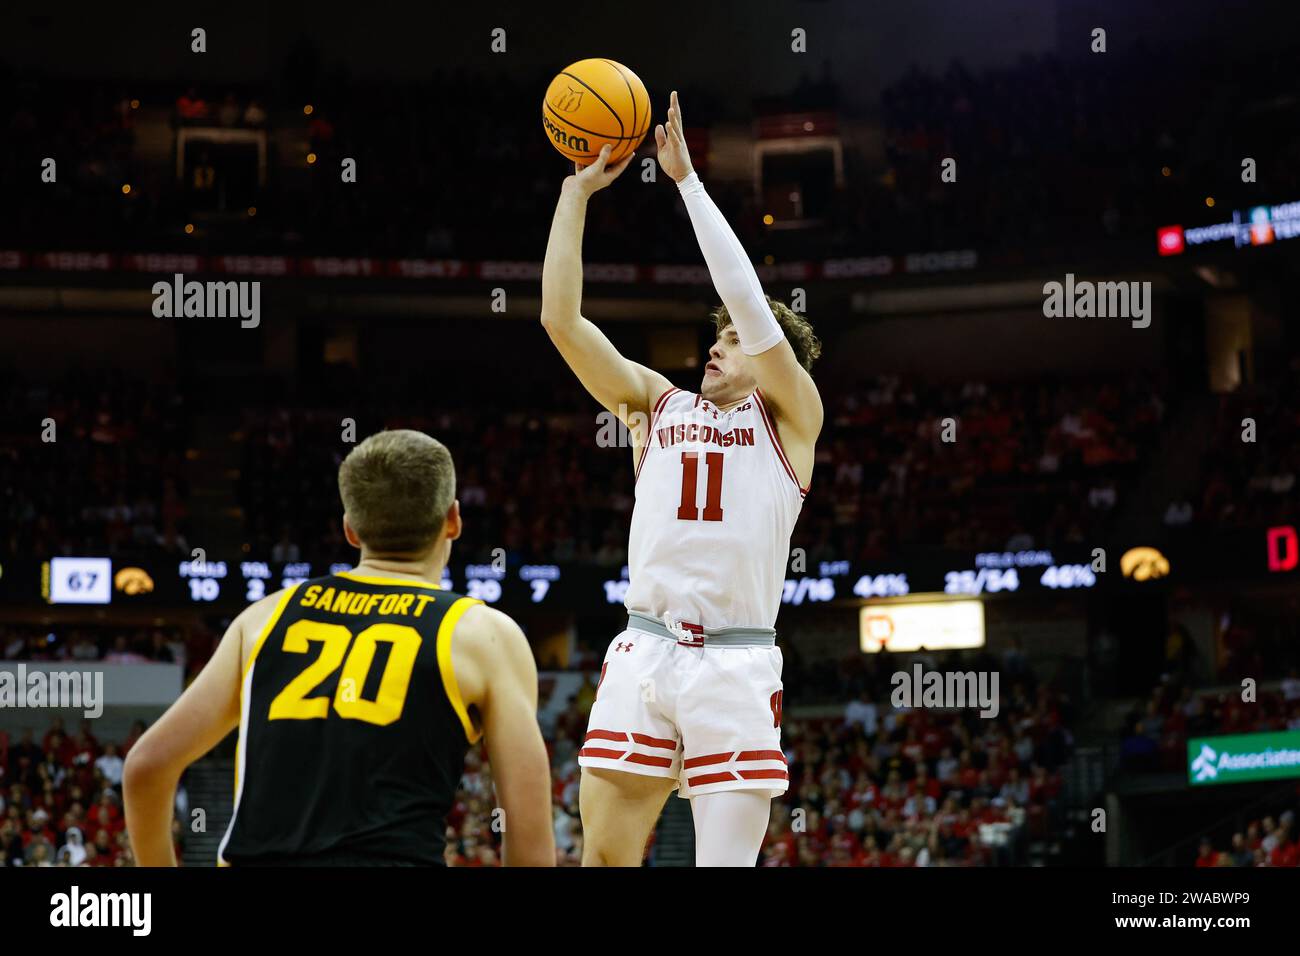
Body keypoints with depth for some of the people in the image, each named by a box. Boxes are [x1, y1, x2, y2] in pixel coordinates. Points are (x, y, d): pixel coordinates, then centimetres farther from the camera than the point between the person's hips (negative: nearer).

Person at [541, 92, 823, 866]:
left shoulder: (789, 416, 8)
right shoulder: (657, 402, 18)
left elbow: (747, 300, -6)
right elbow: (561, 318, 10)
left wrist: (687, 179, -3)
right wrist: (577, 192, 6)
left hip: (736, 665, -3)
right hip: (643, 653, 3)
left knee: (727, 862, -7)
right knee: (605, 857, -1)